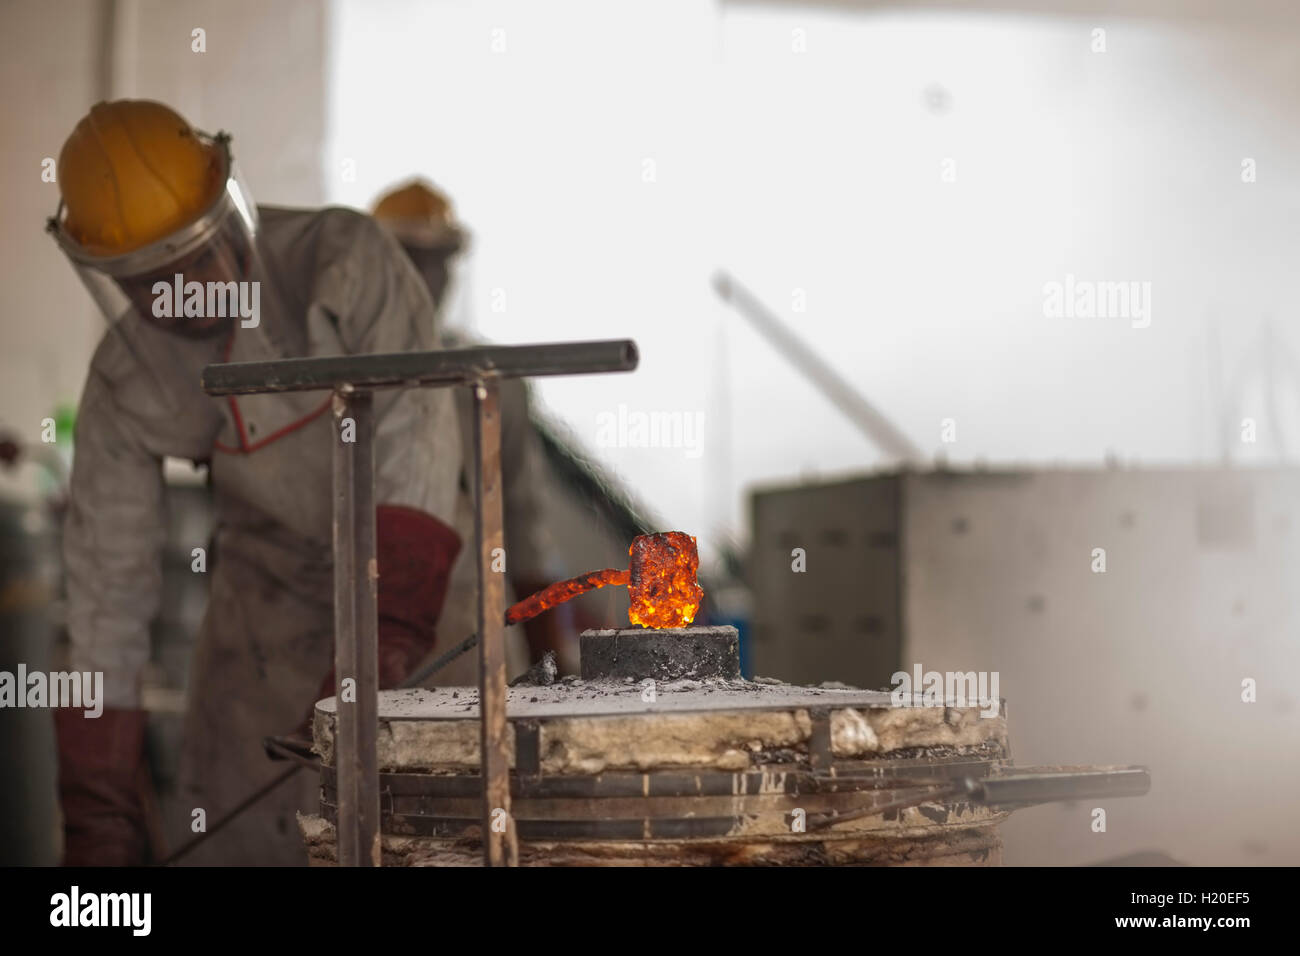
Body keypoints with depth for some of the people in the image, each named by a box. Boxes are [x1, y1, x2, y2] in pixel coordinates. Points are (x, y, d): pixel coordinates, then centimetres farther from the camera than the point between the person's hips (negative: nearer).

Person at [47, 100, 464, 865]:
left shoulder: (346, 261, -26)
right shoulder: (124, 384, -14)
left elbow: (415, 440, -33)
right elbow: (107, 584, -10)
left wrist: (381, 652, -43)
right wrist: (100, 816, -11)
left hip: (425, 566, -3)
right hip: (276, 581, 3)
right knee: (236, 824, -6)